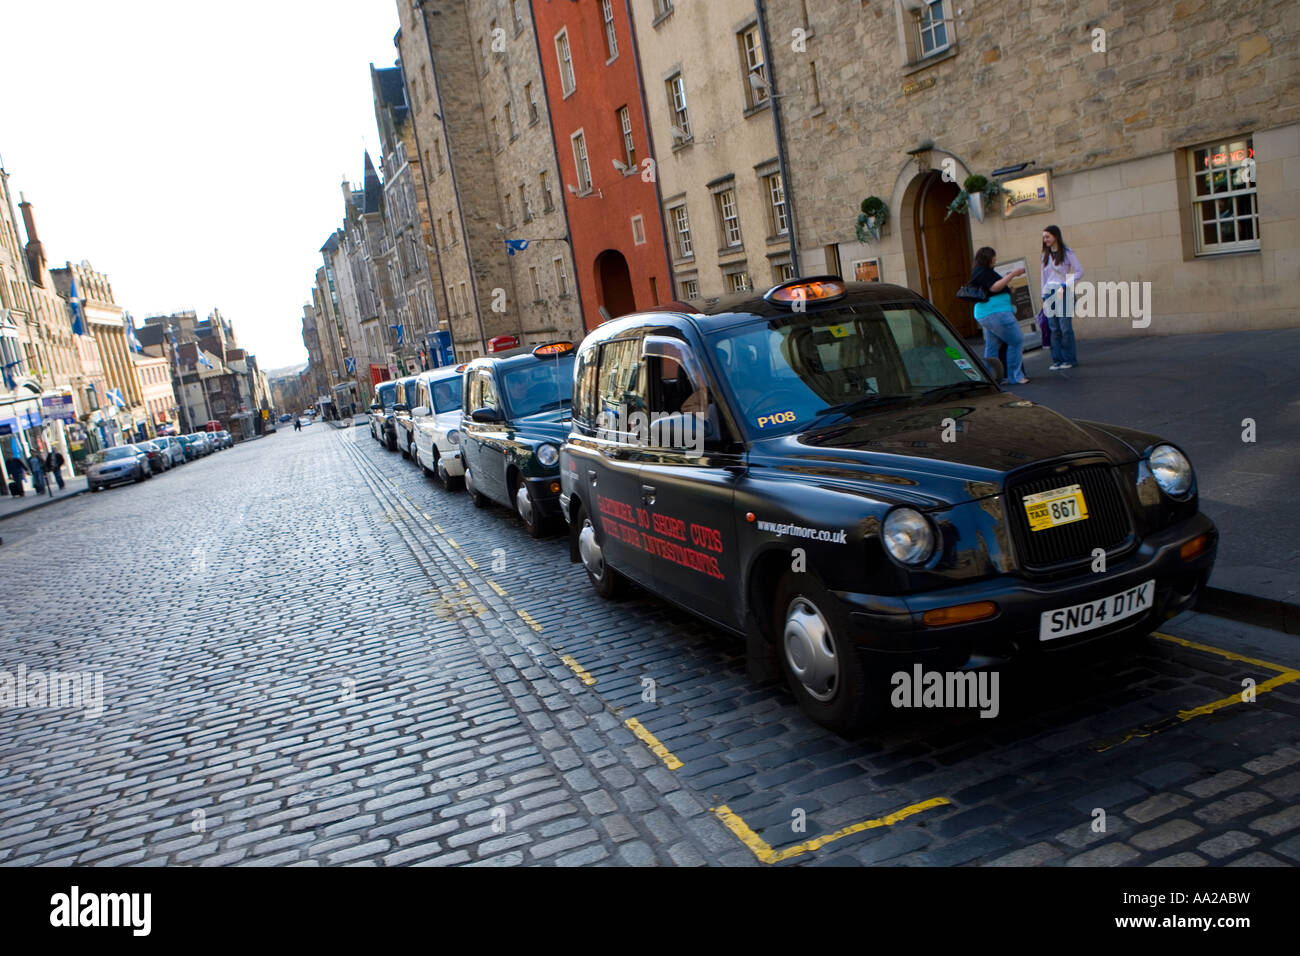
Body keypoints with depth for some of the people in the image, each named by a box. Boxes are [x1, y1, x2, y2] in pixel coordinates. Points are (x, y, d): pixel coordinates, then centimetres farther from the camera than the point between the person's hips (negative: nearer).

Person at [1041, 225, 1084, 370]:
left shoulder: (1067, 253, -3)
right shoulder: (1045, 256, 14)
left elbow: (1080, 272, -7)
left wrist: (1064, 286, -16)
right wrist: (1044, 297, 13)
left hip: (1064, 293, -5)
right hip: (1050, 293, 5)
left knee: (1065, 327, -6)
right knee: (1054, 329, 1)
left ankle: (1069, 359, 0)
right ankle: (1057, 359, 5)